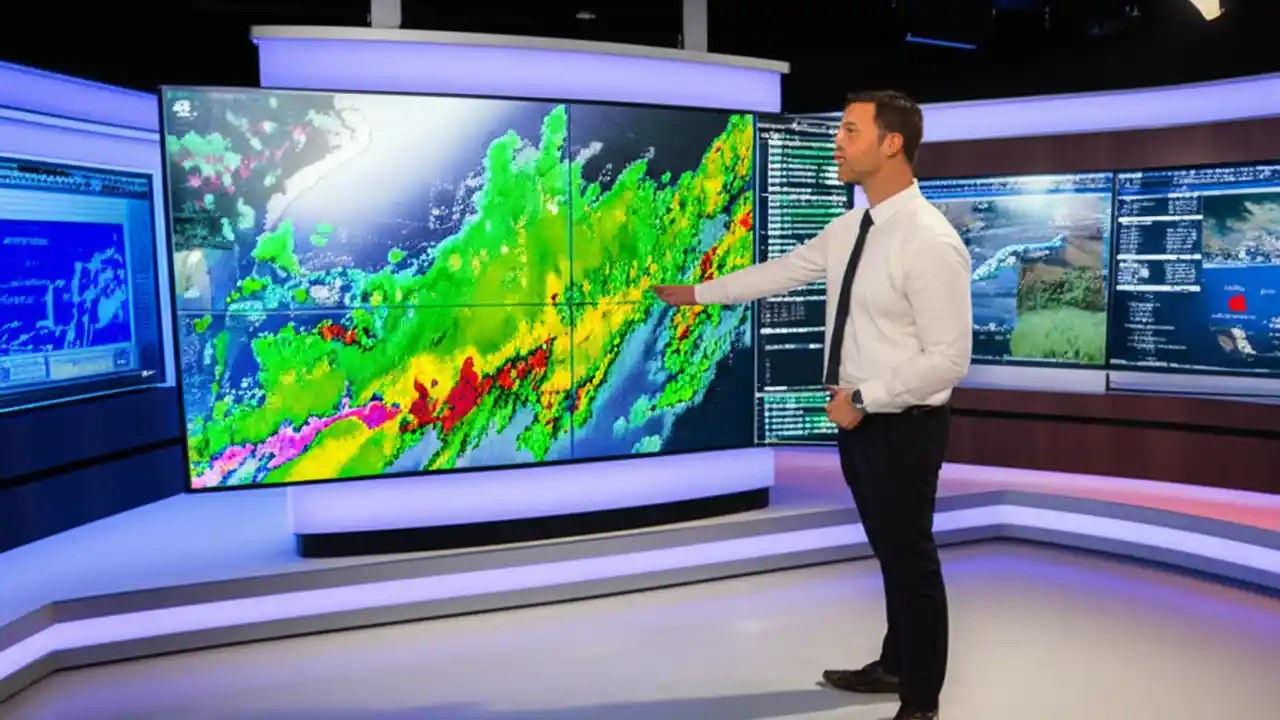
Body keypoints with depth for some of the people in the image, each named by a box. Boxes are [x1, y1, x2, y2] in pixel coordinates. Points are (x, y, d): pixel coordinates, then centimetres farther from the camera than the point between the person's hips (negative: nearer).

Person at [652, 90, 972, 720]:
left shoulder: (930, 242, -22)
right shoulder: (849, 229, 4)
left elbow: (949, 359, -21)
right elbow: (781, 271, 14)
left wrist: (864, 397, -19)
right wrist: (697, 292, 20)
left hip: (903, 427, -8)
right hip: (859, 421, 8)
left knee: (911, 559, 8)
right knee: (889, 553, 23)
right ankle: (895, 666, 44)